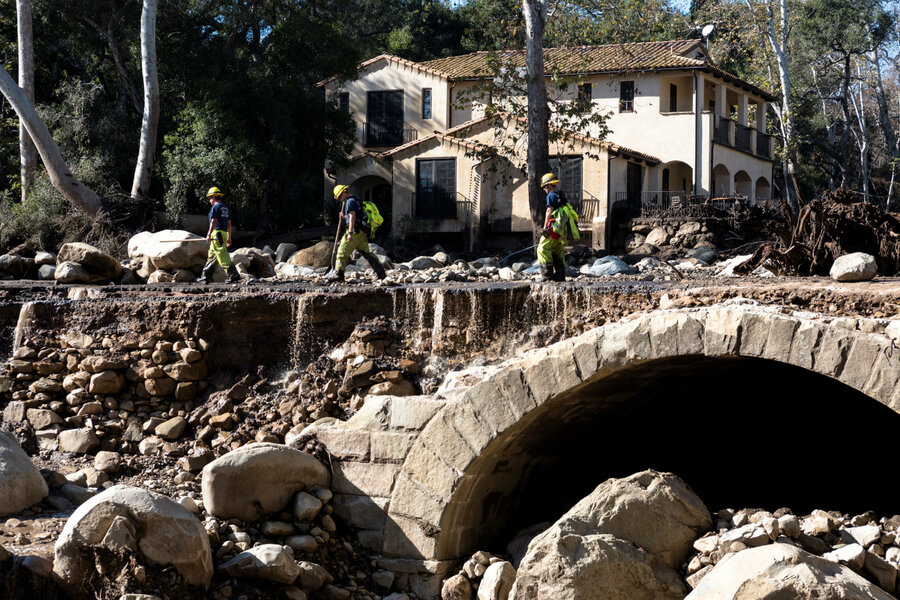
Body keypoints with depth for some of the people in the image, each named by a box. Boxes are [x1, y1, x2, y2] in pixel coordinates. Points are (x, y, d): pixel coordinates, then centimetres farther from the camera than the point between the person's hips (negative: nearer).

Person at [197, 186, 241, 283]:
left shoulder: (215, 207, -8)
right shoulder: (225, 208, 18)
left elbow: (214, 222, -16)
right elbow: (229, 223, 18)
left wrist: (209, 234, -17)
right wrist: (229, 237, 20)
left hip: (217, 233, -9)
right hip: (224, 233, 9)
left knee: (222, 256, -12)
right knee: (211, 256, 15)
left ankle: (234, 275, -19)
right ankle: (206, 277, 18)